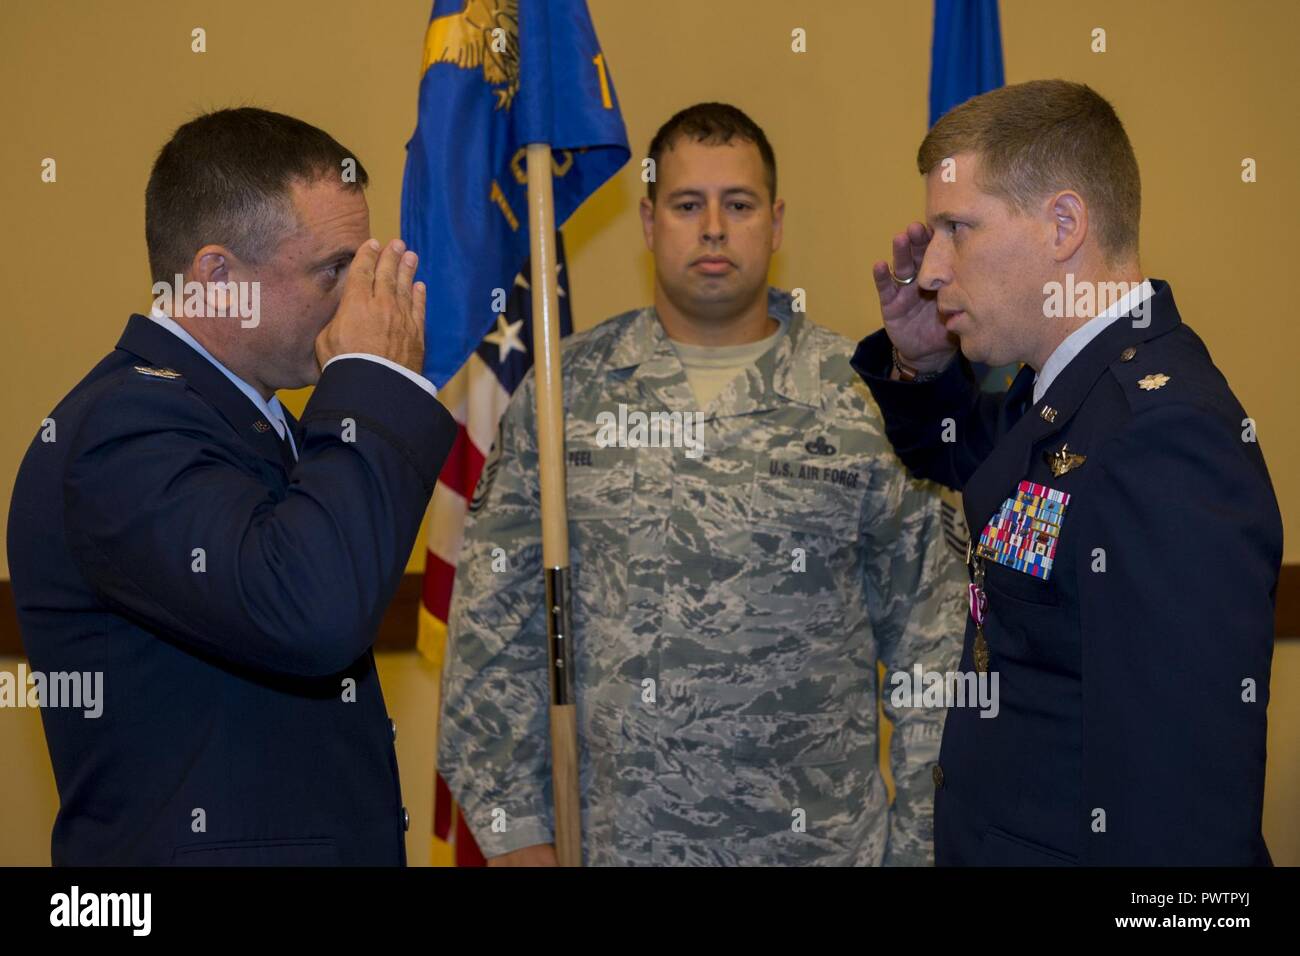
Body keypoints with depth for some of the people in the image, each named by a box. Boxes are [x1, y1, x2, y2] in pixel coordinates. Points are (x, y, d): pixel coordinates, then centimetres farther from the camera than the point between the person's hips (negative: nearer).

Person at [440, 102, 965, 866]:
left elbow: (927, 628, -1)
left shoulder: (863, 395, -2)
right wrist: (514, 826, -1)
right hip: (612, 835, 1)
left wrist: (922, 838, -3)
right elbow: (496, 619, 1)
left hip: (824, 836, 0)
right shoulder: (565, 391, 0)